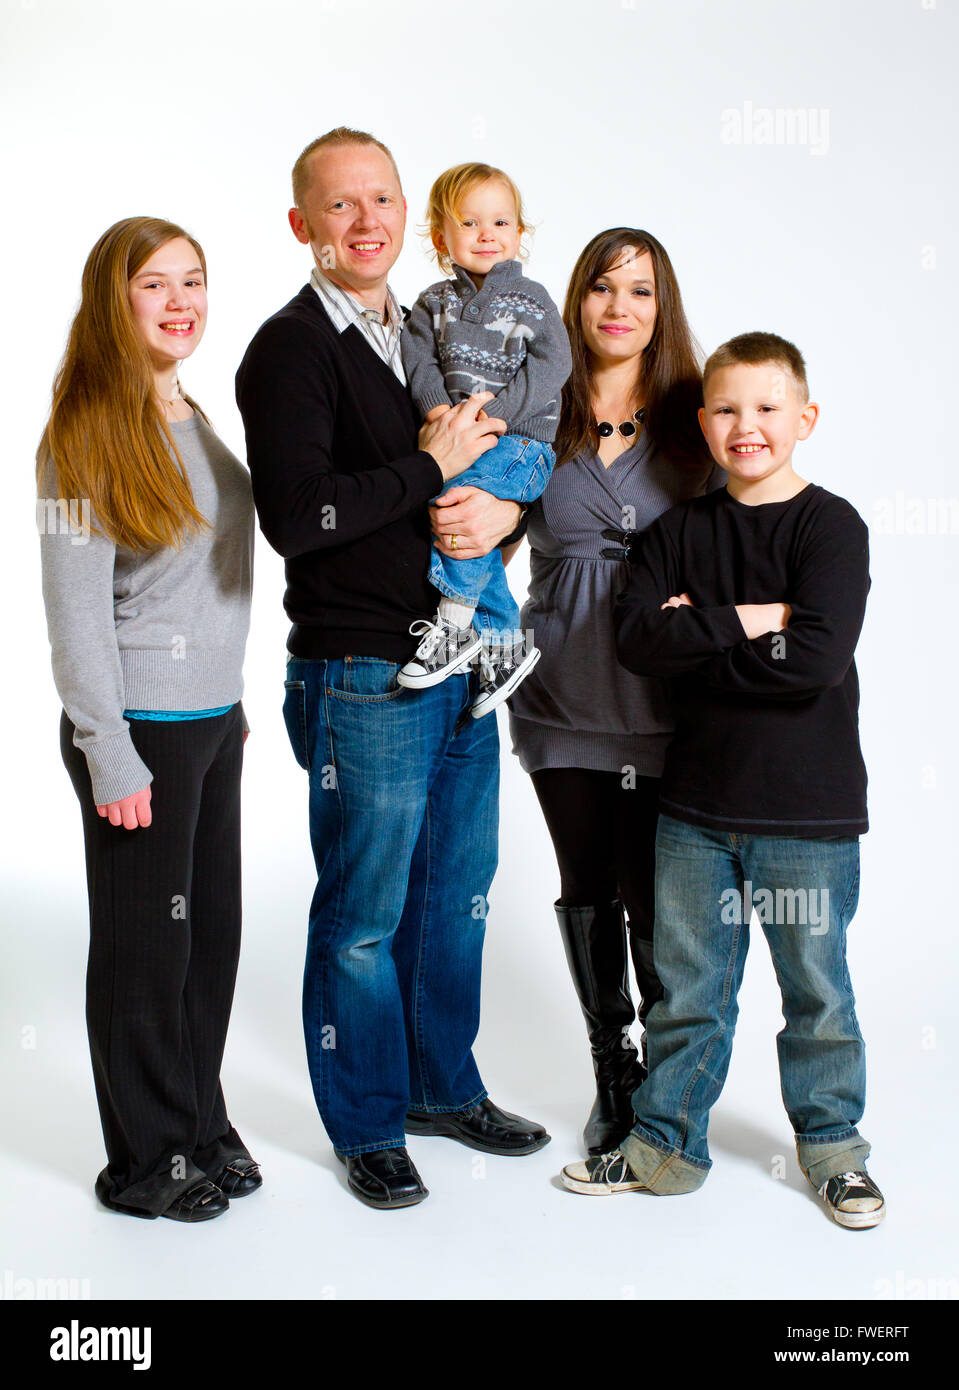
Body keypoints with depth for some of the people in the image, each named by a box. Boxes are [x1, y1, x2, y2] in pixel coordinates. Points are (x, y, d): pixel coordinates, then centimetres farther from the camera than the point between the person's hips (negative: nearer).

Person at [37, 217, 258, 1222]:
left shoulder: (192, 419, 12)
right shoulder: (85, 436, -12)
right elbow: (76, 615, -15)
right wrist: (111, 758, -17)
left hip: (214, 722, 8)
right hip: (142, 729, -7)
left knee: (212, 933, 14)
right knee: (146, 945, 4)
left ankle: (201, 1126, 30)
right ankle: (145, 1159, 19)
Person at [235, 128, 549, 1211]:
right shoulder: (290, 350, -10)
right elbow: (293, 517, -23)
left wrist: (504, 507, -7)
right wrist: (431, 469, -17)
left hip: (463, 668, 7)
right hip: (363, 681, -7)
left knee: (456, 895, 17)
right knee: (364, 916, 5)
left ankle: (442, 1085, 36)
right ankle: (368, 1128, 24)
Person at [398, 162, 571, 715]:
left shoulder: (531, 300, 6)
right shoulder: (435, 303, 16)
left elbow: (550, 368, -5)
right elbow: (419, 360, 5)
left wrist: (490, 412, -16)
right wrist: (439, 409, -15)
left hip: (521, 442, -4)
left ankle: (455, 626, -25)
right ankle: (505, 642, -1)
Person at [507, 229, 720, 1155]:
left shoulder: (691, 420, 1)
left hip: (662, 702, -2)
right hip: (562, 693, 2)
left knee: (654, 901, -1)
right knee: (586, 891, 13)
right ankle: (610, 1072, 31)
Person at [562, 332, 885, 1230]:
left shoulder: (830, 526, -7)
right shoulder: (678, 531, 6)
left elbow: (816, 658, -20)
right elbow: (635, 637, -9)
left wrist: (694, 639, -13)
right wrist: (746, 621, -16)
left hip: (808, 813, -3)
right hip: (695, 804, 3)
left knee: (817, 987, 11)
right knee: (686, 984, 14)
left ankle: (831, 1143, 31)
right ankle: (666, 1145, 28)